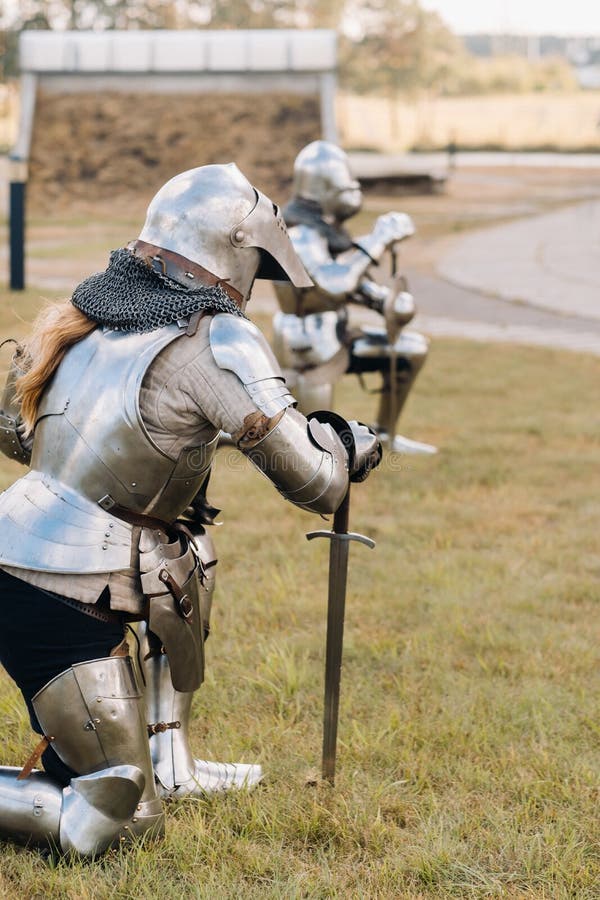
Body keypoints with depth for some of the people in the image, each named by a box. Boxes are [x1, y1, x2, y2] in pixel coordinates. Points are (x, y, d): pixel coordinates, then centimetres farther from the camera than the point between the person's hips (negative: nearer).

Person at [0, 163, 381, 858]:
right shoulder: (216, 341, -10)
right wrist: (350, 444, 14)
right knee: (117, 820, -1)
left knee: (188, 556, 30)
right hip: (60, 609, -8)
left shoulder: (85, 315, 11)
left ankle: (167, 764, 31)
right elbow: (312, 481, -9)